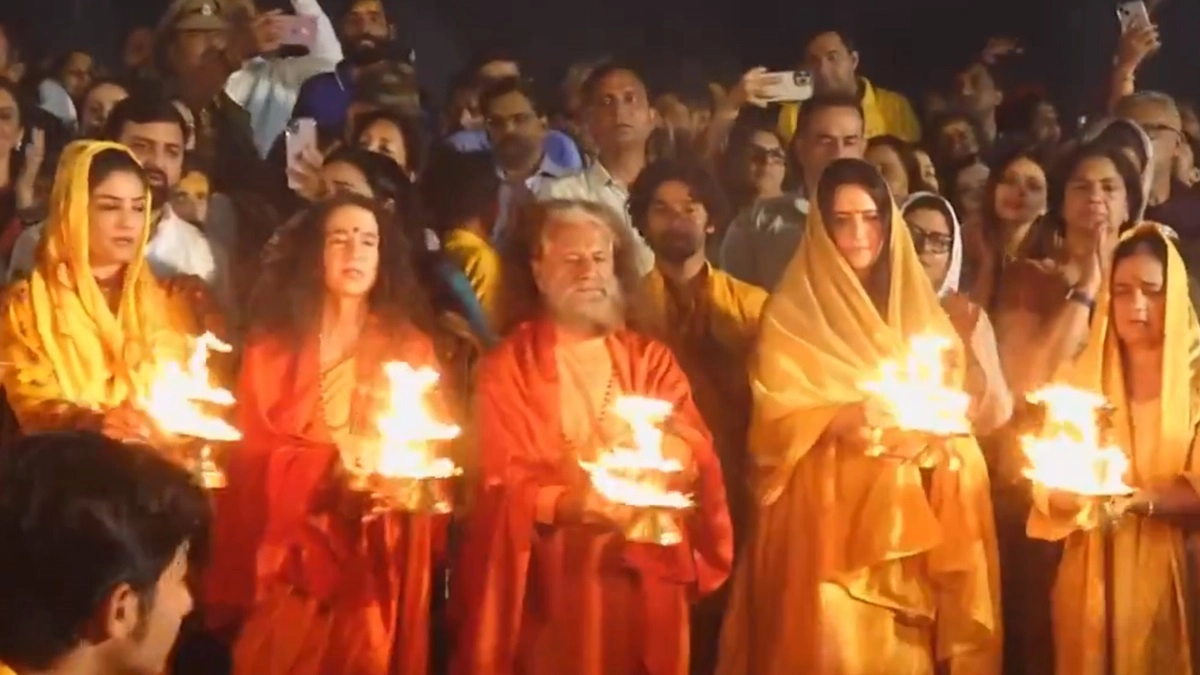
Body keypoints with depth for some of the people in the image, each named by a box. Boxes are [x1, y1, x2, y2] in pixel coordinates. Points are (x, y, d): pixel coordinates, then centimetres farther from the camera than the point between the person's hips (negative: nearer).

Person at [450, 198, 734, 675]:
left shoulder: (651, 359, 14)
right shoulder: (506, 367, 4)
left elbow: (696, 456, 2)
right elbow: (502, 488, -5)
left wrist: (668, 452, -21)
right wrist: (568, 503, -23)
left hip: (643, 582, 3)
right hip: (549, 587, -2)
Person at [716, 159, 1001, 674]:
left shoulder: (920, 310, 15)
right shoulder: (792, 313, 2)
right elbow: (774, 420, -4)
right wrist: (840, 421, -20)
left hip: (906, 519, 3)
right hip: (823, 514, -3)